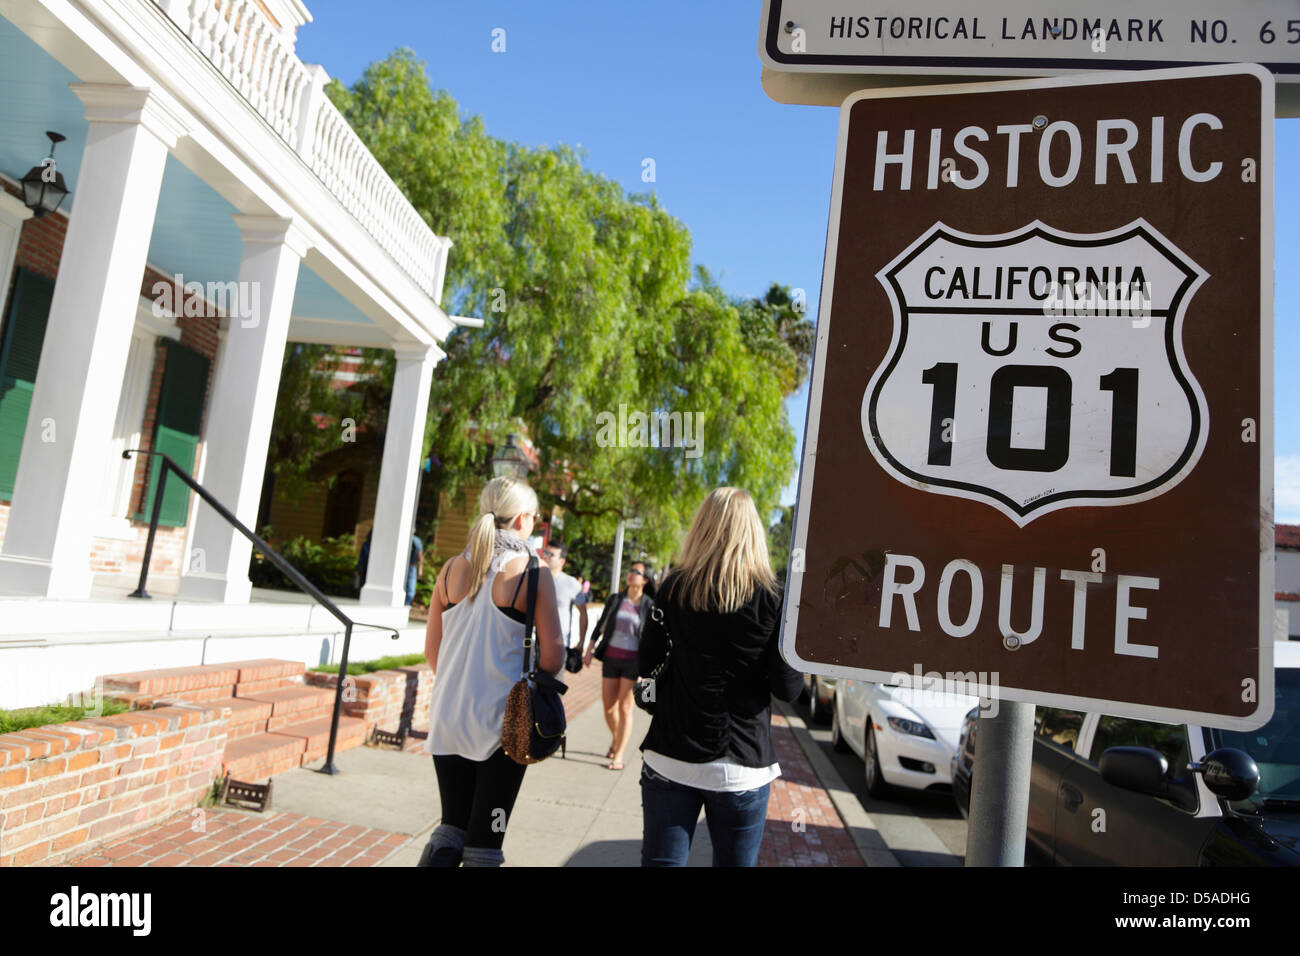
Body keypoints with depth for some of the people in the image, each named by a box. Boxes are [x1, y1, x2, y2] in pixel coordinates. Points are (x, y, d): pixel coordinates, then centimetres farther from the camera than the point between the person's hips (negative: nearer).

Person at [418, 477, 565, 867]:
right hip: (501, 720, -4)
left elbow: (432, 650, 7)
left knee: (452, 827, 20)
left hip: (449, 715, 4)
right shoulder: (533, 575, -11)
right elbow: (553, 656, -11)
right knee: (484, 837, 9)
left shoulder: (452, 568, 2)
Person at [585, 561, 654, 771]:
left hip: (633, 661, -3)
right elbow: (600, 626, 12)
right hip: (611, 658, 3)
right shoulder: (615, 600, 5)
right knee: (608, 706, 9)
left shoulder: (649, 606, -4)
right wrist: (590, 651, 8)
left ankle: (618, 755, 4)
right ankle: (616, 739, 35)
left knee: (625, 707, -3)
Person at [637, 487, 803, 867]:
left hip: (670, 760, 1)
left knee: (661, 859, 8)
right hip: (742, 766, 0)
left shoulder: (673, 589, -2)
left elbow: (646, 666, 2)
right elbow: (788, 688, -8)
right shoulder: (773, 599, -7)